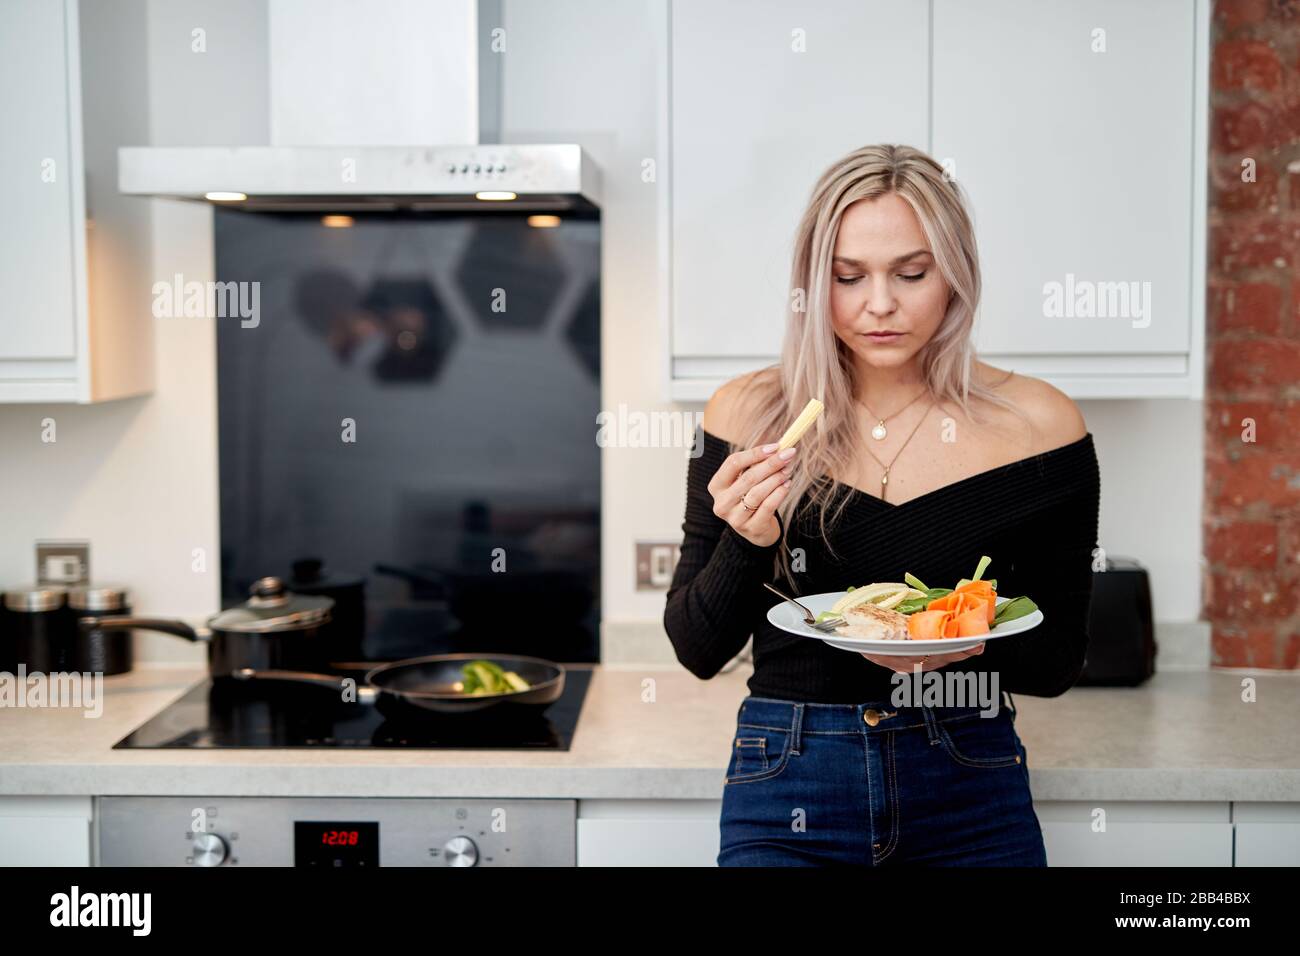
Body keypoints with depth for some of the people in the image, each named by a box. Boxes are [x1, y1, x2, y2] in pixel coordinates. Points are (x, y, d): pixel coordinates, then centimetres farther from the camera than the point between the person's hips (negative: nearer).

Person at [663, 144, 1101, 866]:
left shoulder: (1039, 425, -7)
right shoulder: (749, 416, -6)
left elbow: (1058, 661, 0)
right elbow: (698, 650, -3)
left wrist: (972, 647, -21)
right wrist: (745, 542, -21)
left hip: (972, 789, 1)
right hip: (788, 792, 0)